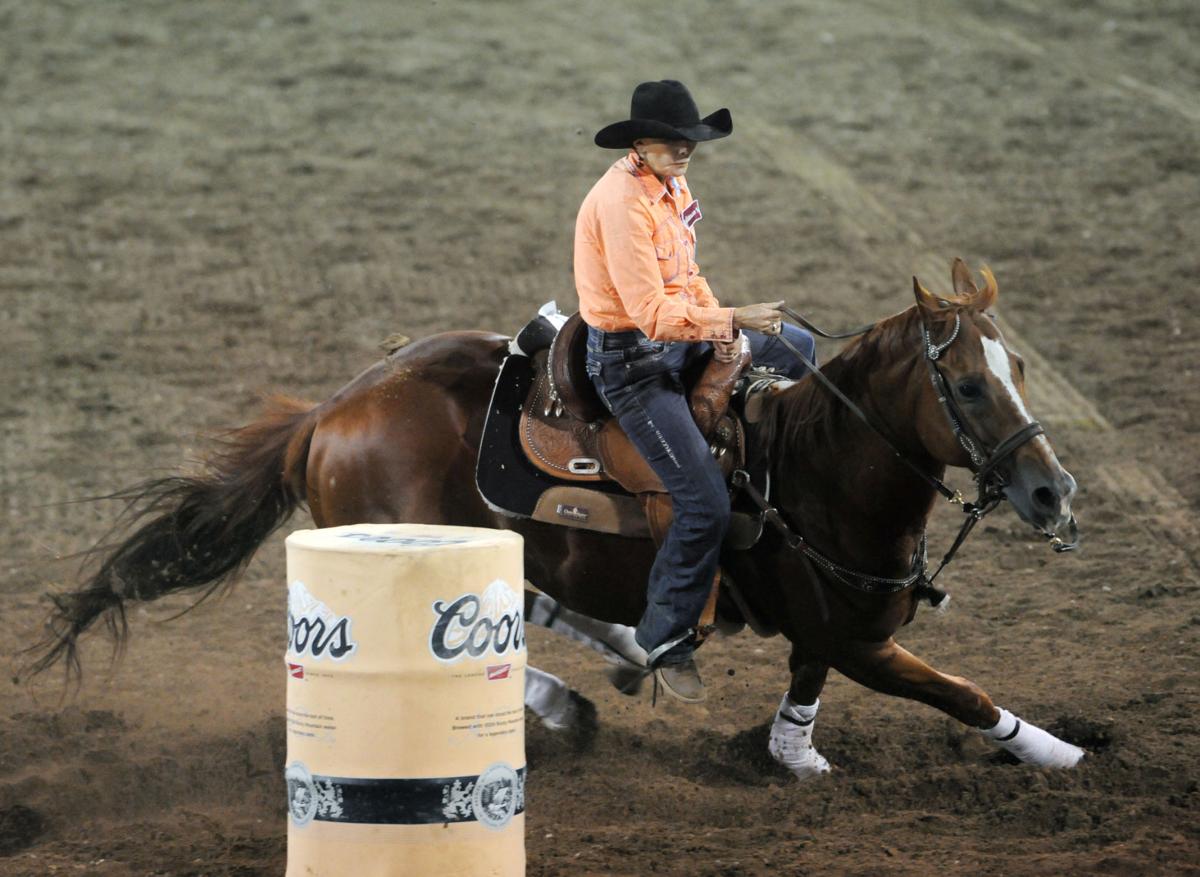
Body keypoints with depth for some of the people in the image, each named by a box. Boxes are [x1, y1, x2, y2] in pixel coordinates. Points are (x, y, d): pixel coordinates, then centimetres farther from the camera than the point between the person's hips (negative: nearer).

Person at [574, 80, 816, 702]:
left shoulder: (672, 187, 5)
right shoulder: (622, 201, -24)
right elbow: (651, 312, -28)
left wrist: (721, 329, -2)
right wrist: (731, 319, -30)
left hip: (680, 339, 9)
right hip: (632, 361, -9)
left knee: (797, 347, 20)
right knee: (705, 507, -14)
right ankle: (666, 644, -2)